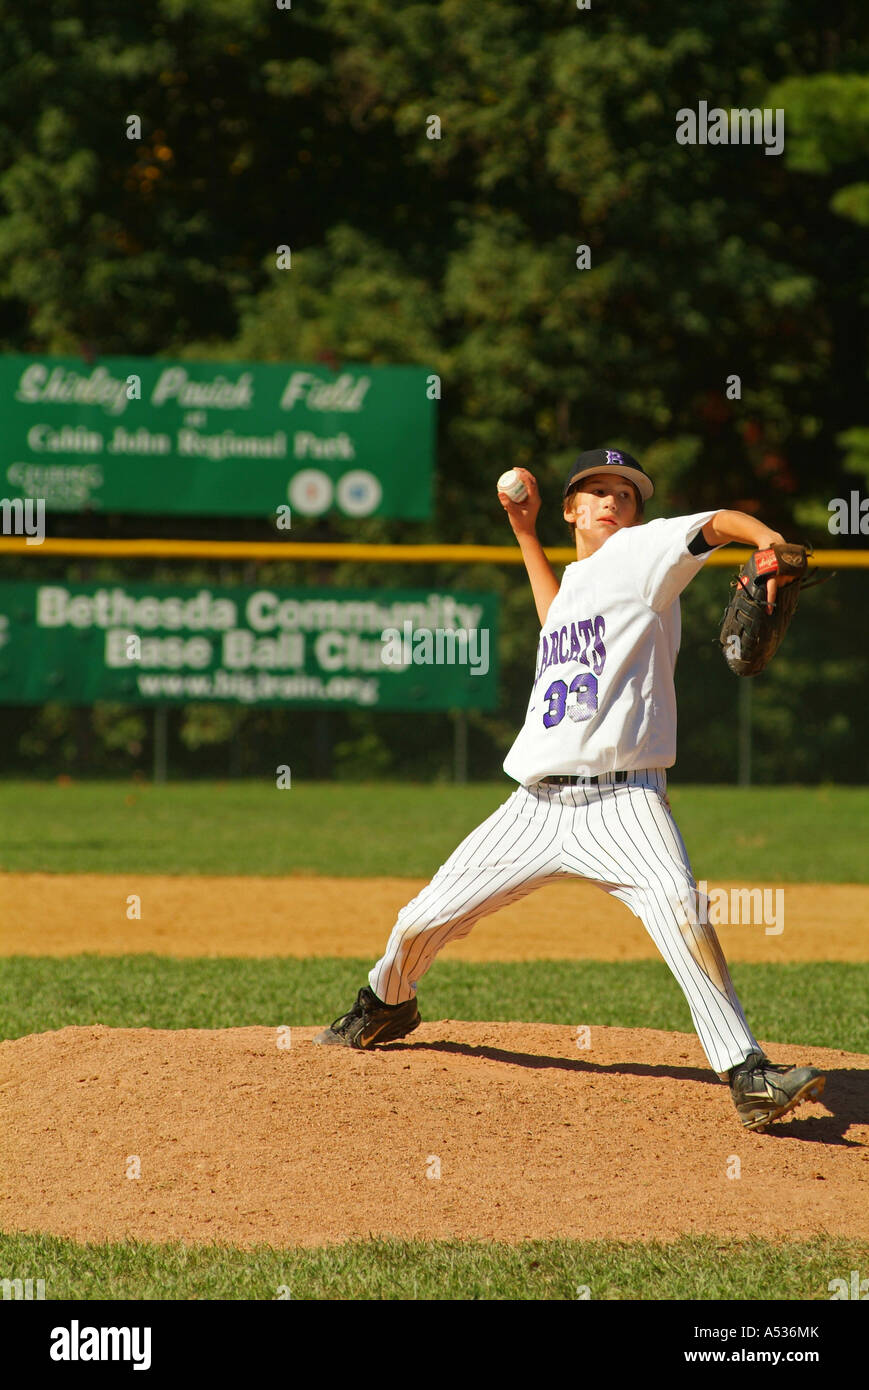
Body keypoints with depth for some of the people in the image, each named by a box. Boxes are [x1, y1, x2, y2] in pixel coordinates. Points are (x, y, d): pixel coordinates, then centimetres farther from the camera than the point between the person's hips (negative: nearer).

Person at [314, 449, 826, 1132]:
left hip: (622, 800, -6)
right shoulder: (576, 579, 19)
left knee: (679, 908, -32)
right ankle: (387, 1004, 45)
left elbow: (720, 521, -13)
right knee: (423, 921, 13)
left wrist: (768, 539, -35)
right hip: (536, 807, 6)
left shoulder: (640, 553, 1)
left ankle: (747, 1072, -33)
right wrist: (526, 533, 35)